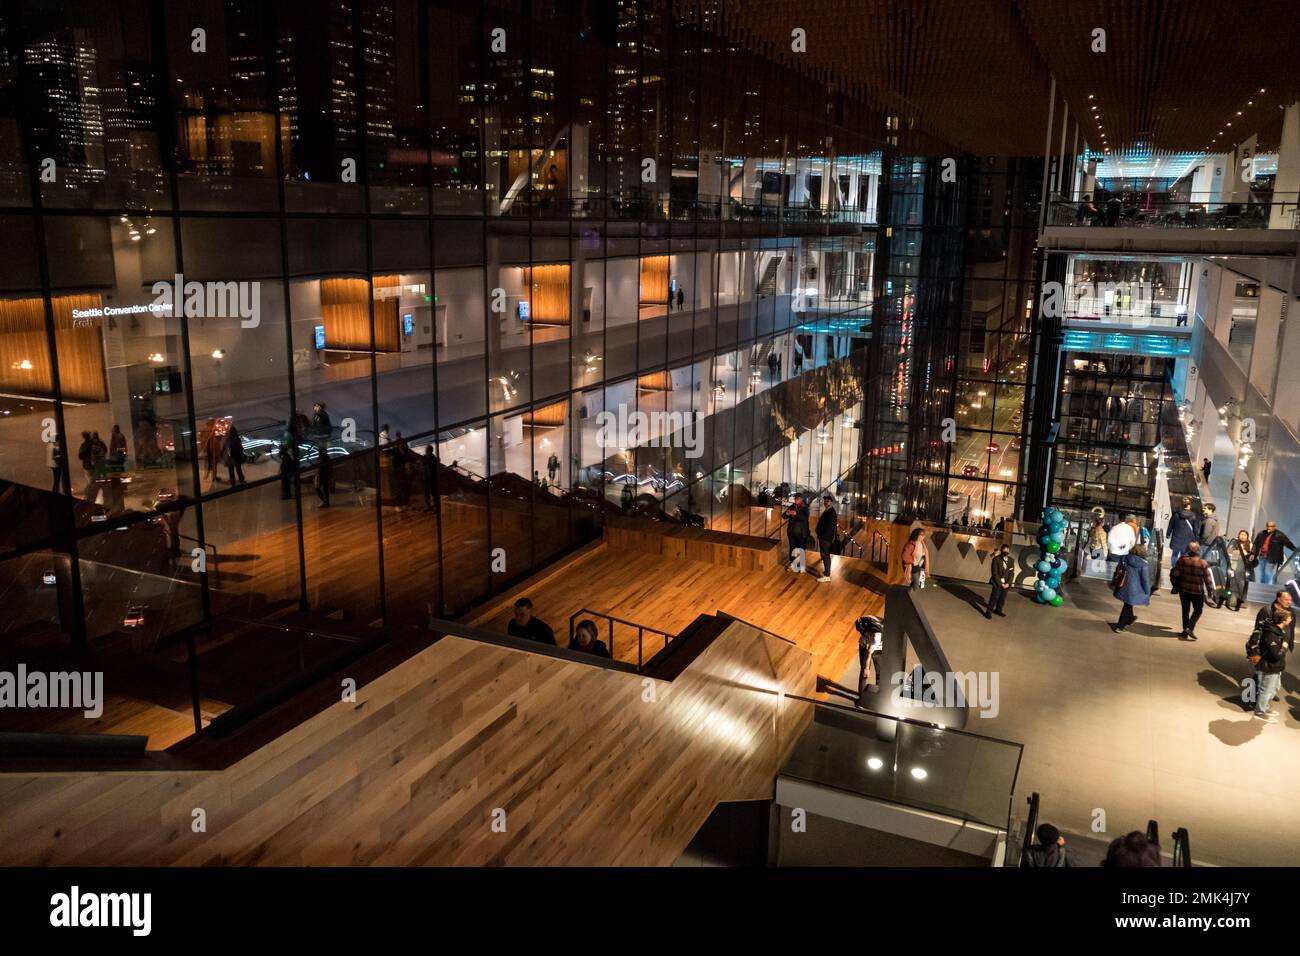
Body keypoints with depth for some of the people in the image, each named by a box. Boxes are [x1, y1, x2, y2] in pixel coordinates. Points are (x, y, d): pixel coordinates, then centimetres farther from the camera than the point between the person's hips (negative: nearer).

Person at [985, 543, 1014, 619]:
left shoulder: (1011, 560, 1)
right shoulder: (996, 559, -11)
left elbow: (1012, 573, 2)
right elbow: (995, 573, -11)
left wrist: (1008, 583, -9)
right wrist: (1000, 583, -14)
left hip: (1006, 583, 4)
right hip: (997, 582, -4)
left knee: (1003, 598, 11)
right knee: (994, 597, -7)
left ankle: (998, 610, 28)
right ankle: (988, 611, 1)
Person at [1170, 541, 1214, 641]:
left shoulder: (1182, 560, -10)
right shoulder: (1203, 564, -14)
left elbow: (1175, 574, -6)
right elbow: (1207, 578, -9)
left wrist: (1176, 586, 10)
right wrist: (1210, 589, 4)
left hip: (1184, 589, 2)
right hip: (1197, 591, -2)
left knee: (1185, 610, 15)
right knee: (1198, 610, 16)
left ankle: (1185, 632, 18)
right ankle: (1190, 628, -3)